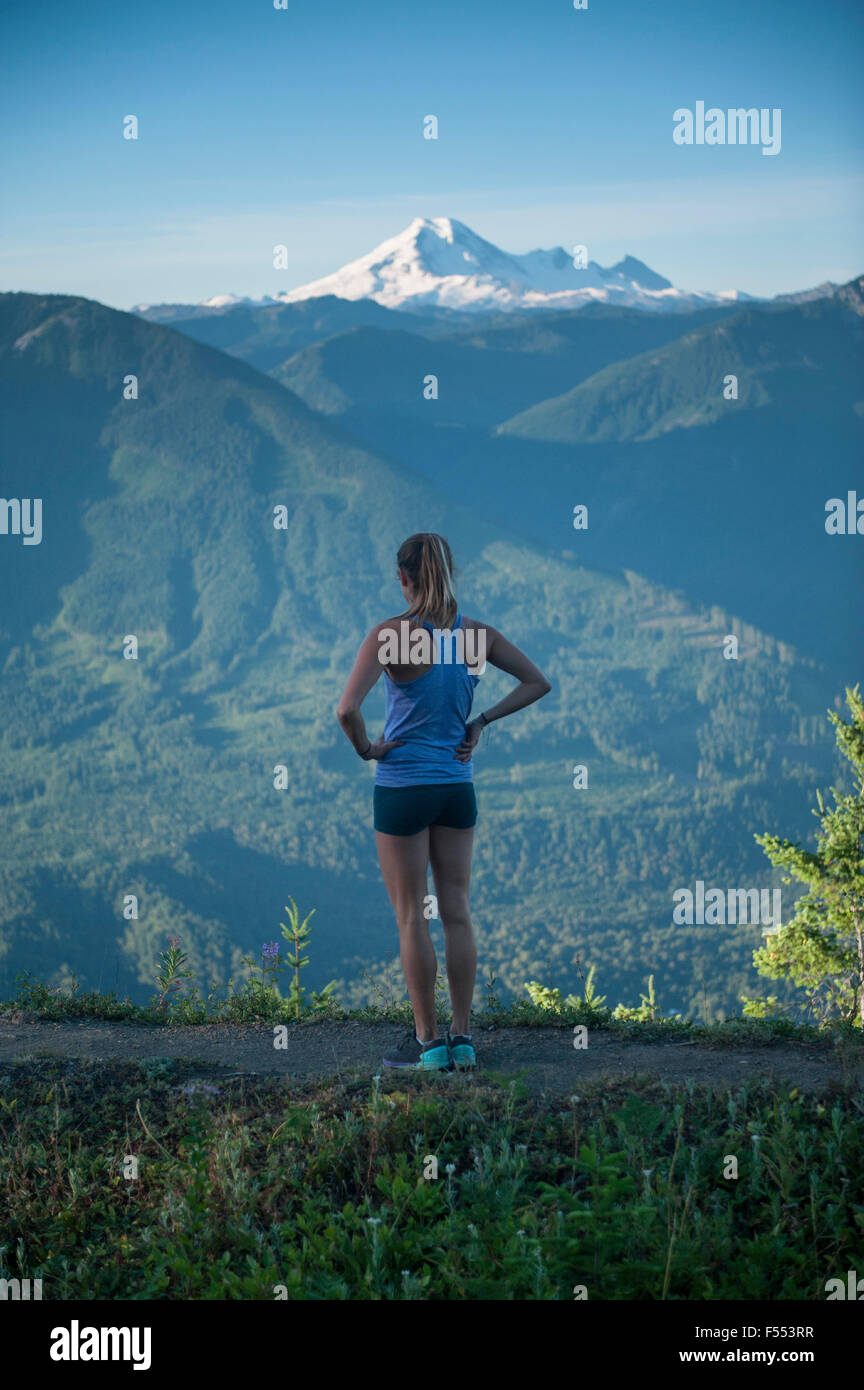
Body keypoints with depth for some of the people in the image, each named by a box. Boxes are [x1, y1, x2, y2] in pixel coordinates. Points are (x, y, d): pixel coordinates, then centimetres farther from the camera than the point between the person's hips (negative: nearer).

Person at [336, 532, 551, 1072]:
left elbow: (347, 710, -26)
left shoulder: (389, 635, -15)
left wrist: (366, 747, -7)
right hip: (457, 785, 5)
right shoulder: (476, 633, -1)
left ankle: (428, 1042, 7)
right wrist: (481, 723, 7)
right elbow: (539, 682, 8)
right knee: (457, 911, 10)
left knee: (412, 917, 3)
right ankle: (462, 1038, 13)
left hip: (403, 786, -4)